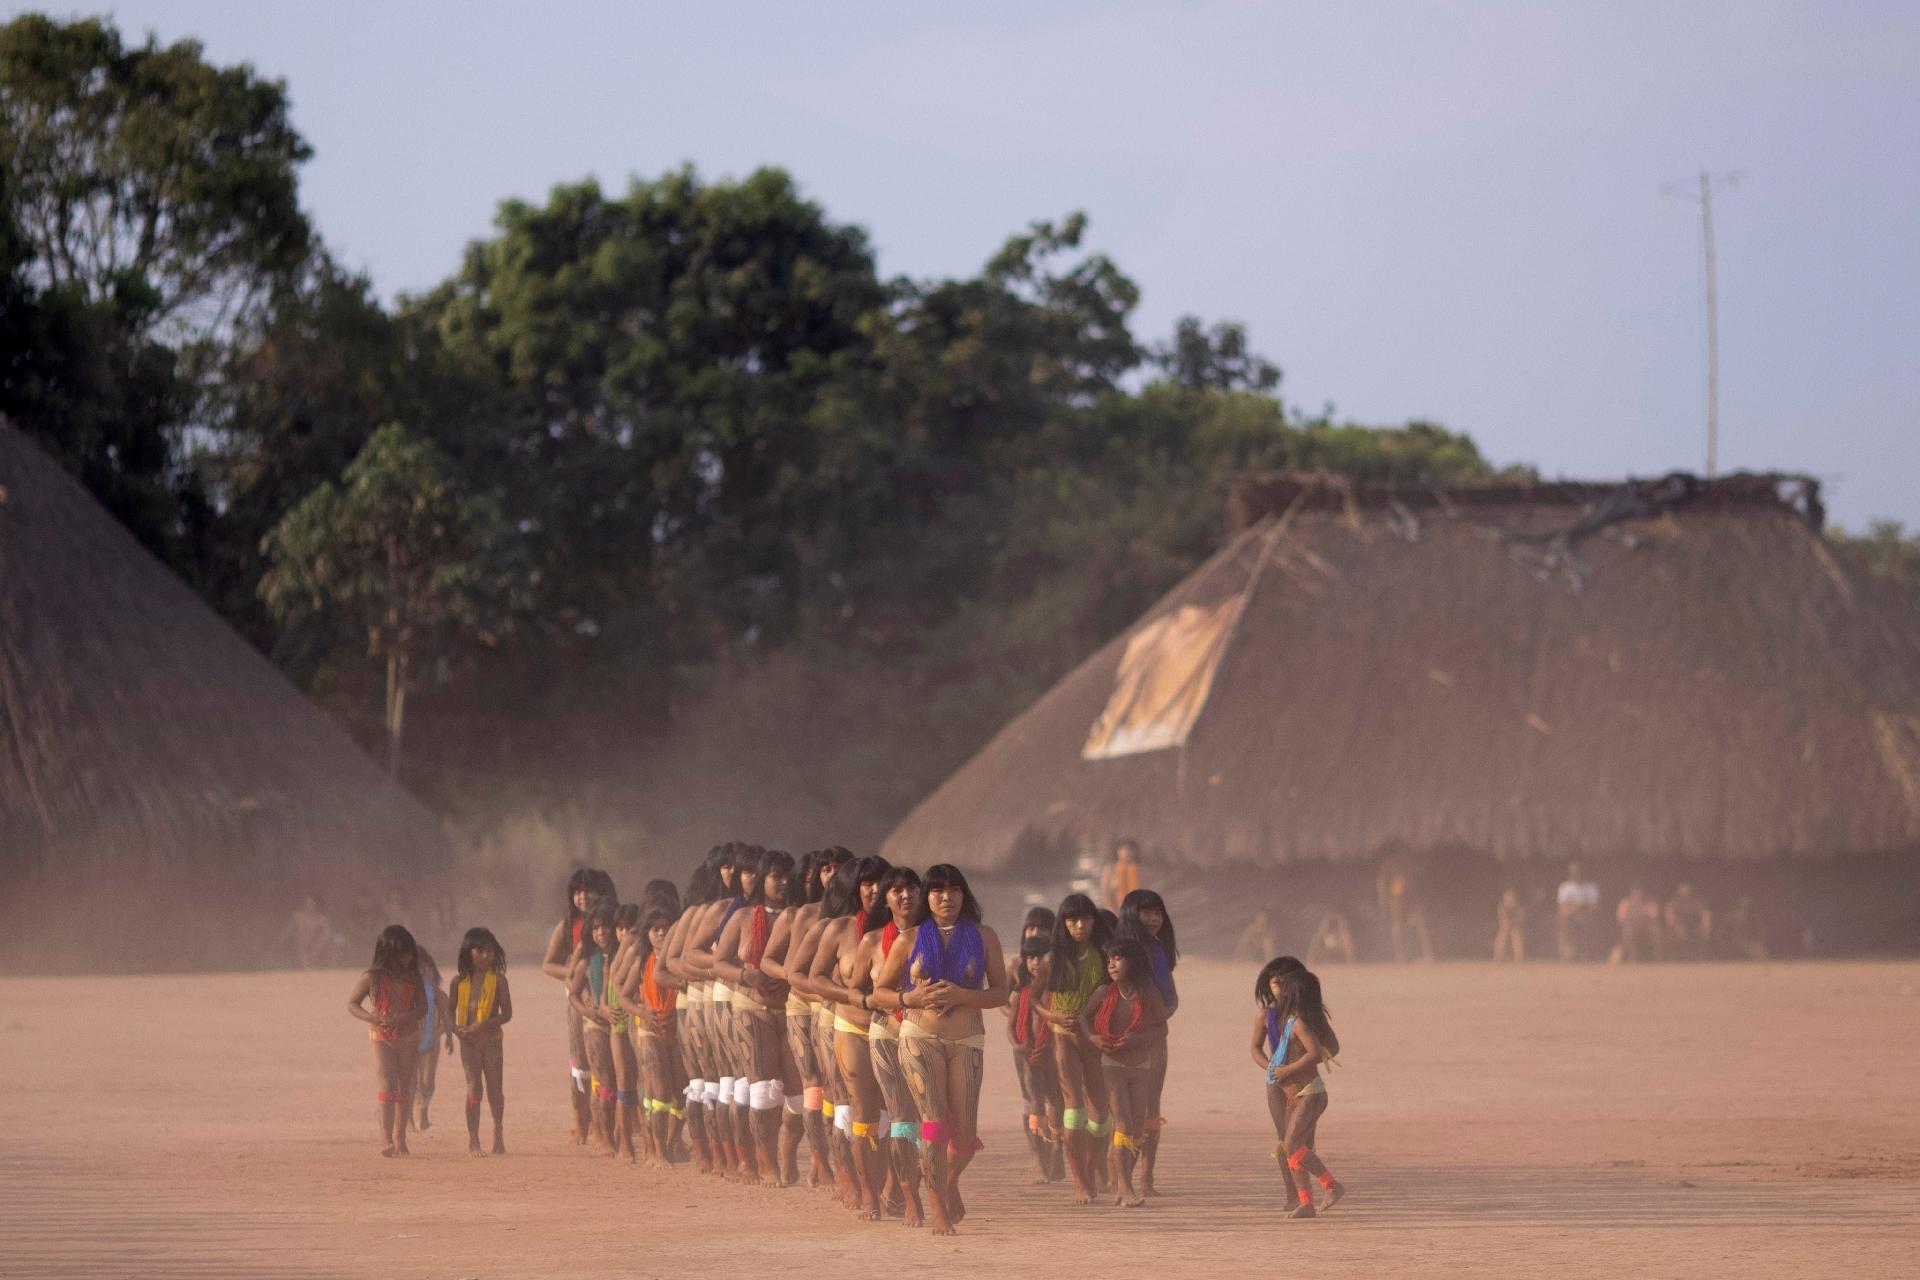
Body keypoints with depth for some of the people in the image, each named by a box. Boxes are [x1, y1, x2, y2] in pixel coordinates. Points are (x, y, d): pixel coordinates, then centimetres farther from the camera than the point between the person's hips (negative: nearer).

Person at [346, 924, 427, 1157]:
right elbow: (352, 1004, -2)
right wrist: (373, 1018, -19)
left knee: (405, 1089, 7)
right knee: (388, 1087, -14)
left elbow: (422, 1007, 0)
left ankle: (400, 1139, 16)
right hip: (382, 1038, -3)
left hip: (408, 1038, 3)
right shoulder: (372, 978, -6)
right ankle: (387, 1141, -20)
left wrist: (402, 1018, -20)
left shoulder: (412, 977, 2)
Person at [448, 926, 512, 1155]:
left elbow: (507, 1013, -7)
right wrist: (456, 1030, -10)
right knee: (474, 1087, -7)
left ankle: (498, 1132, 29)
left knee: (494, 1089, 8)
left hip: (491, 1039, 0)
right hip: (468, 1042, 0)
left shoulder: (498, 980, -4)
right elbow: (449, 1010, 9)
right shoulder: (459, 981, 2)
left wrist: (483, 1025, -21)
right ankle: (473, 1139, -5)